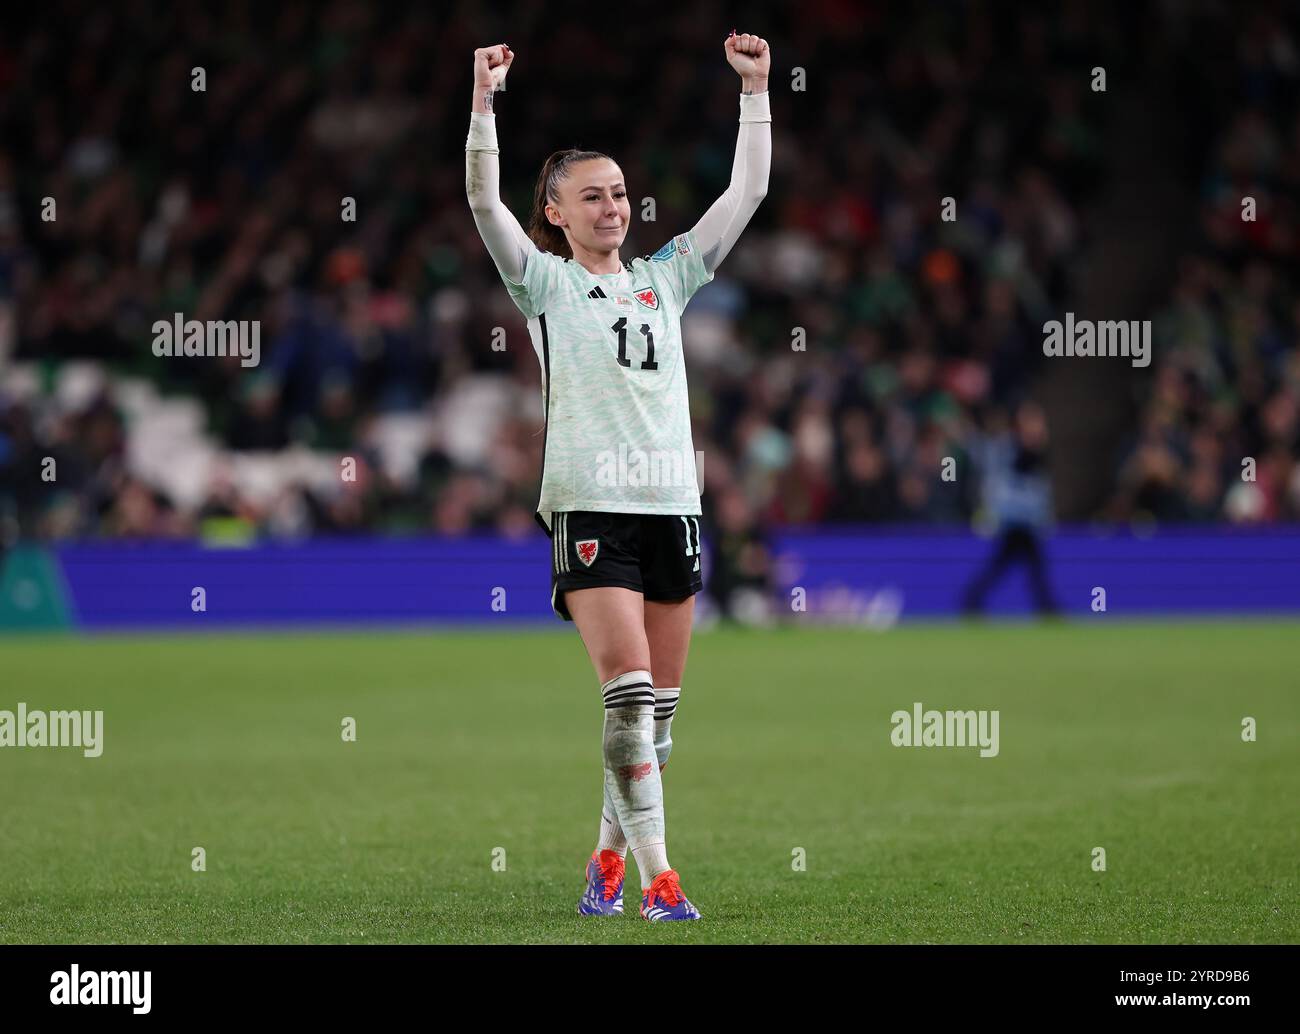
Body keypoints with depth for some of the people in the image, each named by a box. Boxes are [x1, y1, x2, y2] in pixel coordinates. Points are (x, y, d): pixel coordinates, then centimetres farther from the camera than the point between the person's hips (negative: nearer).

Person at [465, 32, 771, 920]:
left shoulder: (665, 278, 17)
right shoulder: (546, 283, 6)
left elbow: (747, 193, 15)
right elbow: (484, 202, -8)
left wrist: (755, 90, 8)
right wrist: (484, 101, -20)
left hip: (672, 504, 5)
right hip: (591, 506, -5)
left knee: (659, 705, 6)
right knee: (629, 692, -15)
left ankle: (611, 857, 21)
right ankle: (657, 876, -14)